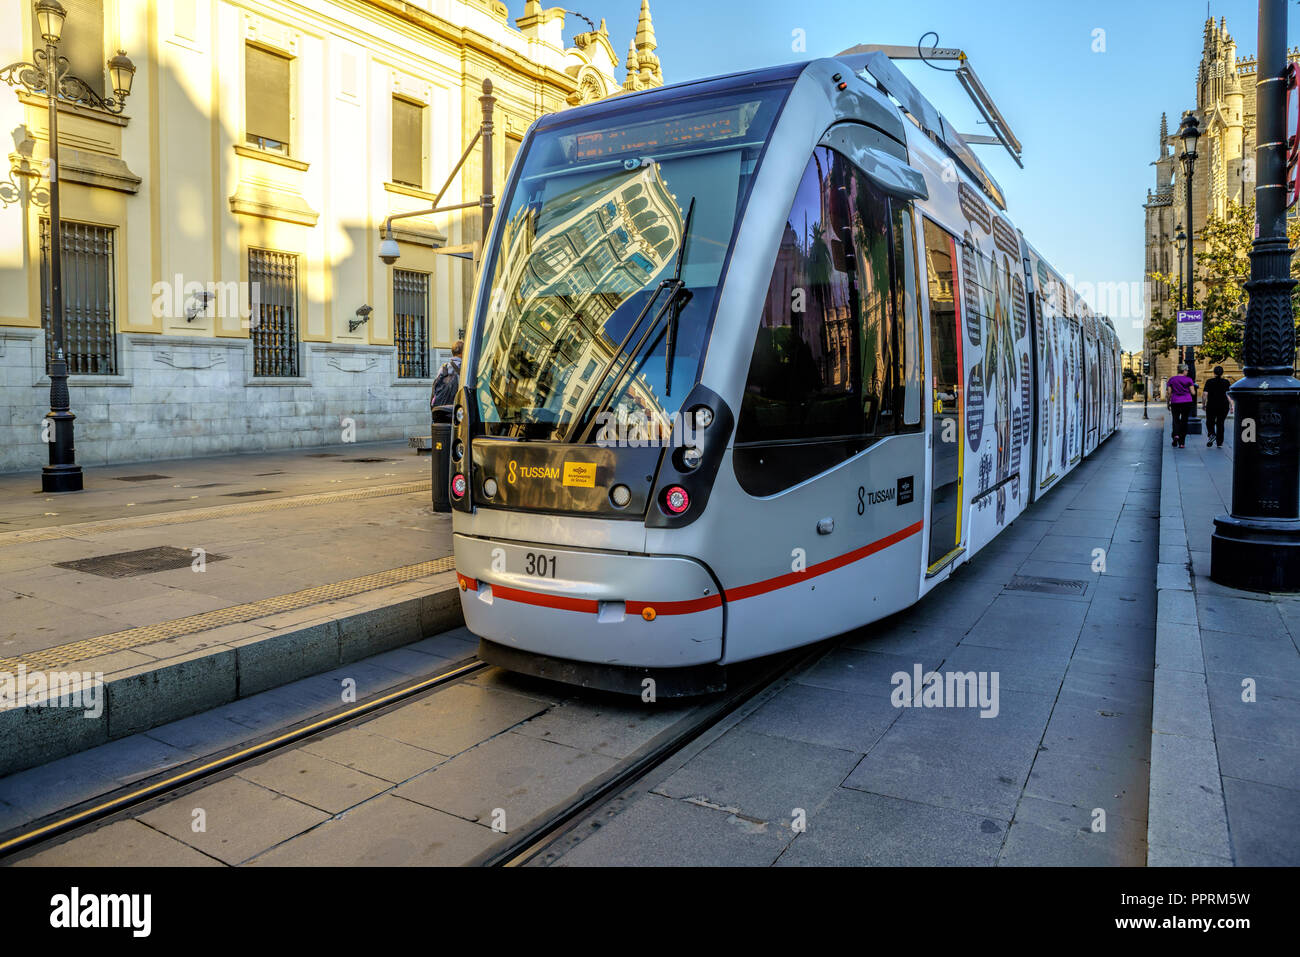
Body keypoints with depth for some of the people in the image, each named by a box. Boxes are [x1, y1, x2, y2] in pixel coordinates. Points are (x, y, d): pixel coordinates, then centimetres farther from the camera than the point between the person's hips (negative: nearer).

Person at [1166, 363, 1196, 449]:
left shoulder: (1171, 379, 3)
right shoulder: (1188, 379, -1)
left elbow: (1169, 393, 2)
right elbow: (1193, 393, -2)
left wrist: (1168, 403, 10)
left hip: (1175, 403, 1)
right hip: (1187, 402, -1)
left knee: (1176, 420, 10)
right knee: (1184, 421, 6)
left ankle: (1176, 435, -19)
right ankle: (1182, 443, 4)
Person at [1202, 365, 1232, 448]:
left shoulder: (1209, 382, -2)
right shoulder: (1226, 382, 0)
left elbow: (1205, 394, -6)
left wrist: (1204, 404, 4)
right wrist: (1231, 405, -3)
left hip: (1211, 406, -1)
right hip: (1224, 406, 1)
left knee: (1210, 422, 13)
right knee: (1220, 423, 9)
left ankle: (1211, 434, -15)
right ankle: (1219, 442, 10)